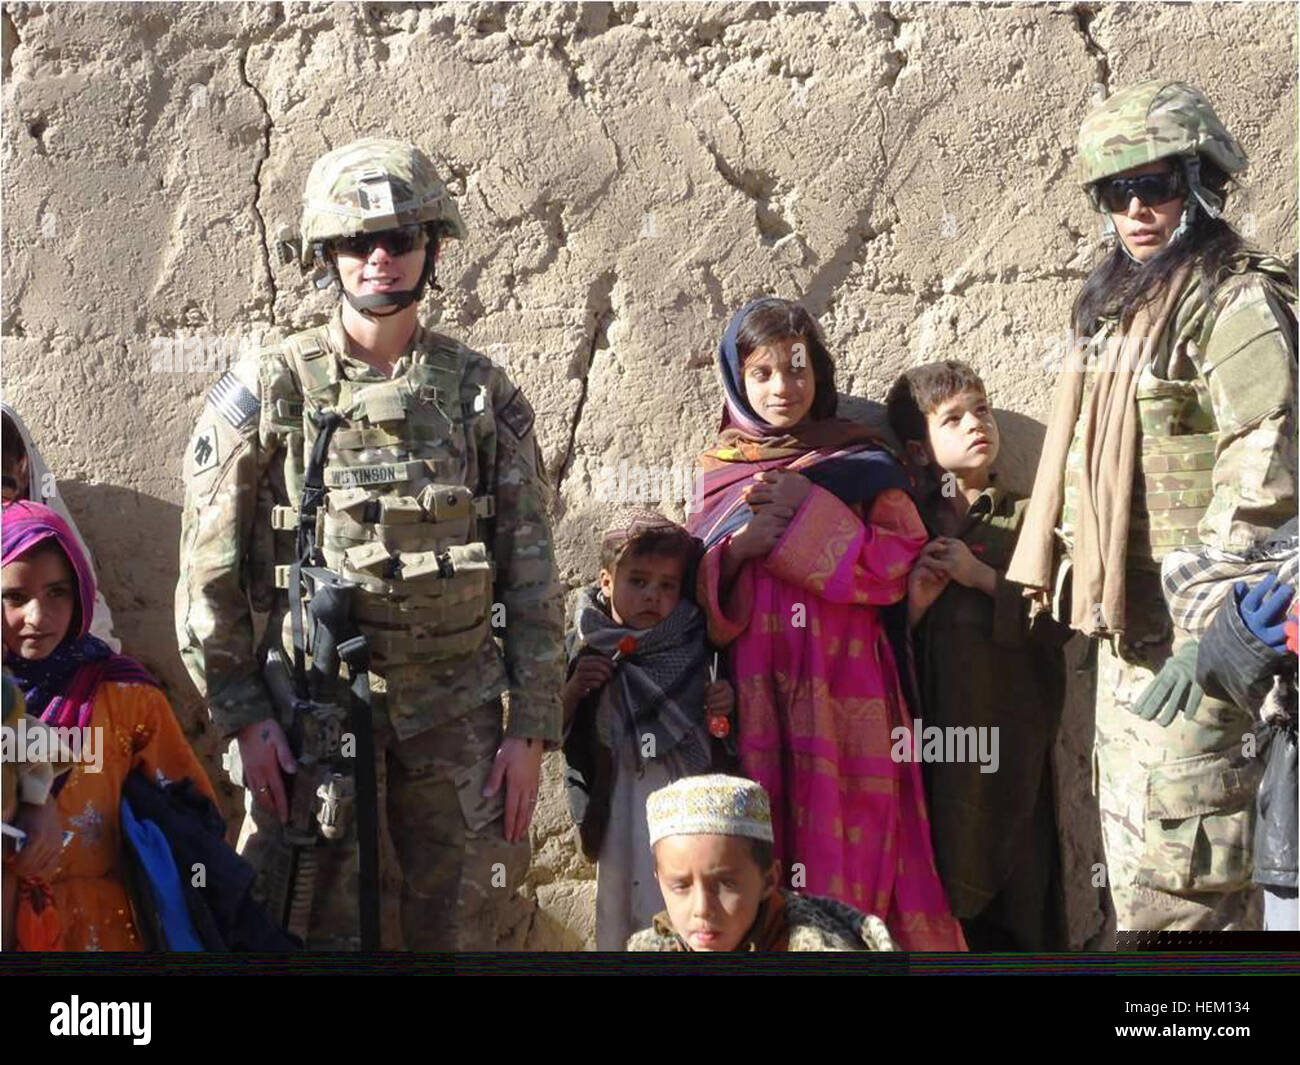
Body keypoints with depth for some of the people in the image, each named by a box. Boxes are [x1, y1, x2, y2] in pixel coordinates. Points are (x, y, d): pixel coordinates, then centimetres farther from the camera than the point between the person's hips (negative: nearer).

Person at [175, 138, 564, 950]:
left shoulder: (486, 395, 5)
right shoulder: (266, 392, 0)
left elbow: (532, 575, 4)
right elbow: (209, 575, 0)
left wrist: (530, 730, -1)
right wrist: (243, 716, -6)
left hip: (461, 715, 2)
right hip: (313, 717, -1)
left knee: (463, 930, 8)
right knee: (318, 933, 3)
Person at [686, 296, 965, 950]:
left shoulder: (861, 463, 9)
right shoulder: (719, 474, 14)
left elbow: (895, 566, -3)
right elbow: (697, 597, 9)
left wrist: (808, 513, -11)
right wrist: (736, 550, -10)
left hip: (844, 691, -1)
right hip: (755, 694, 2)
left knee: (848, 838, -7)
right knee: (763, 834, -3)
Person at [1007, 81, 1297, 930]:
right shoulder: (1119, 306, 18)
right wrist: (1079, 588, 19)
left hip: (1194, 635, -9)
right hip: (1125, 624, 9)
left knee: (1175, 874, -8)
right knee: (1131, 862, 18)